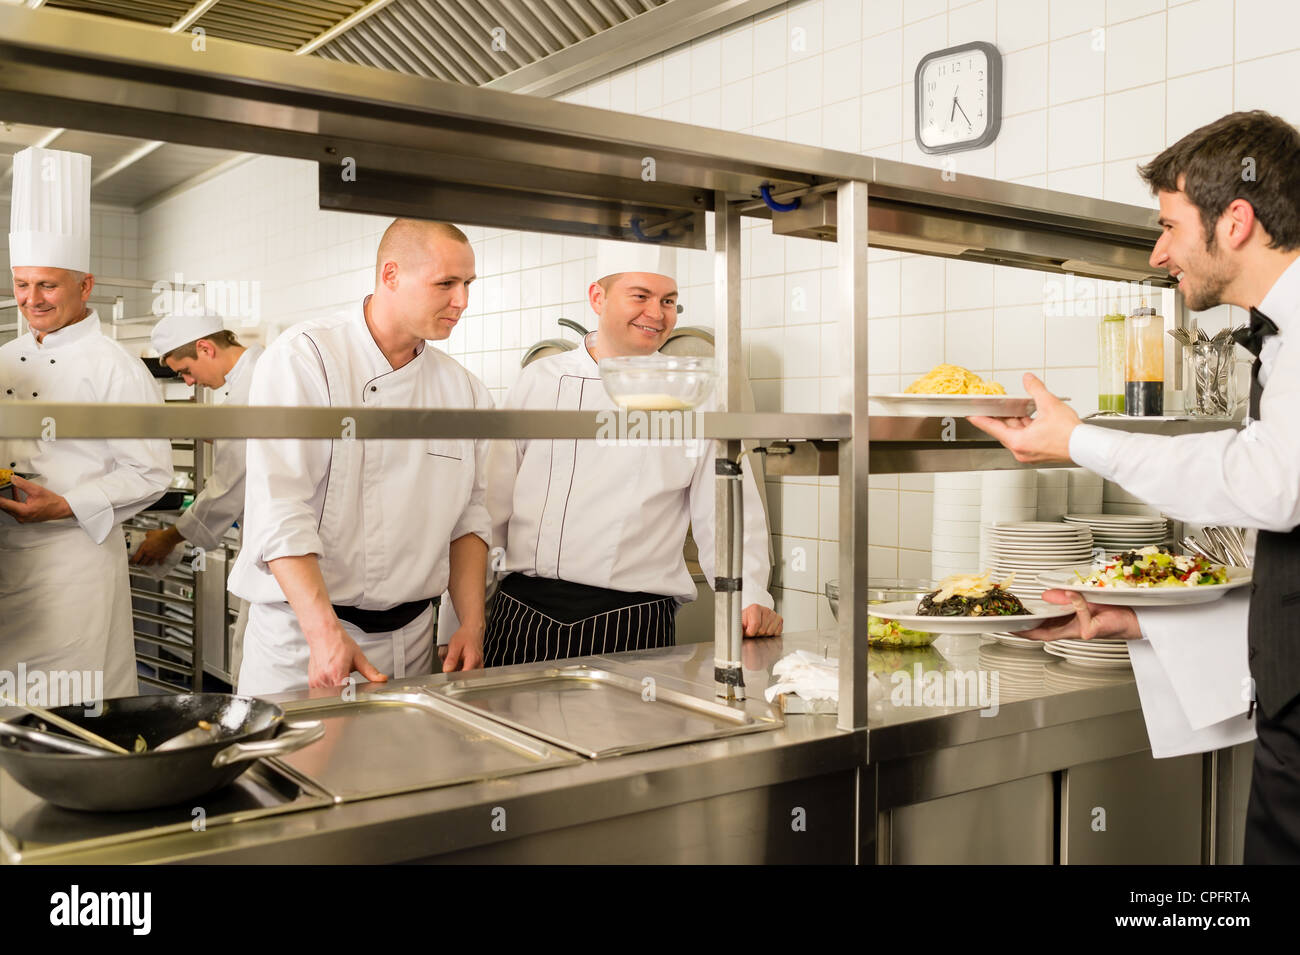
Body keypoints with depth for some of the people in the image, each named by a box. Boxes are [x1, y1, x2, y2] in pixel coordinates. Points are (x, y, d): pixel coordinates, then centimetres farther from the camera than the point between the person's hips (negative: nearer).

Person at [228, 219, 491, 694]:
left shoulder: (463, 389, 7)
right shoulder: (303, 357, -10)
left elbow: (469, 516, 10)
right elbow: (277, 511, -17)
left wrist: (472, 625, -1)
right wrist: (325, 632, -26)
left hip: (411, 639, 4)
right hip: (303, 635, -4)